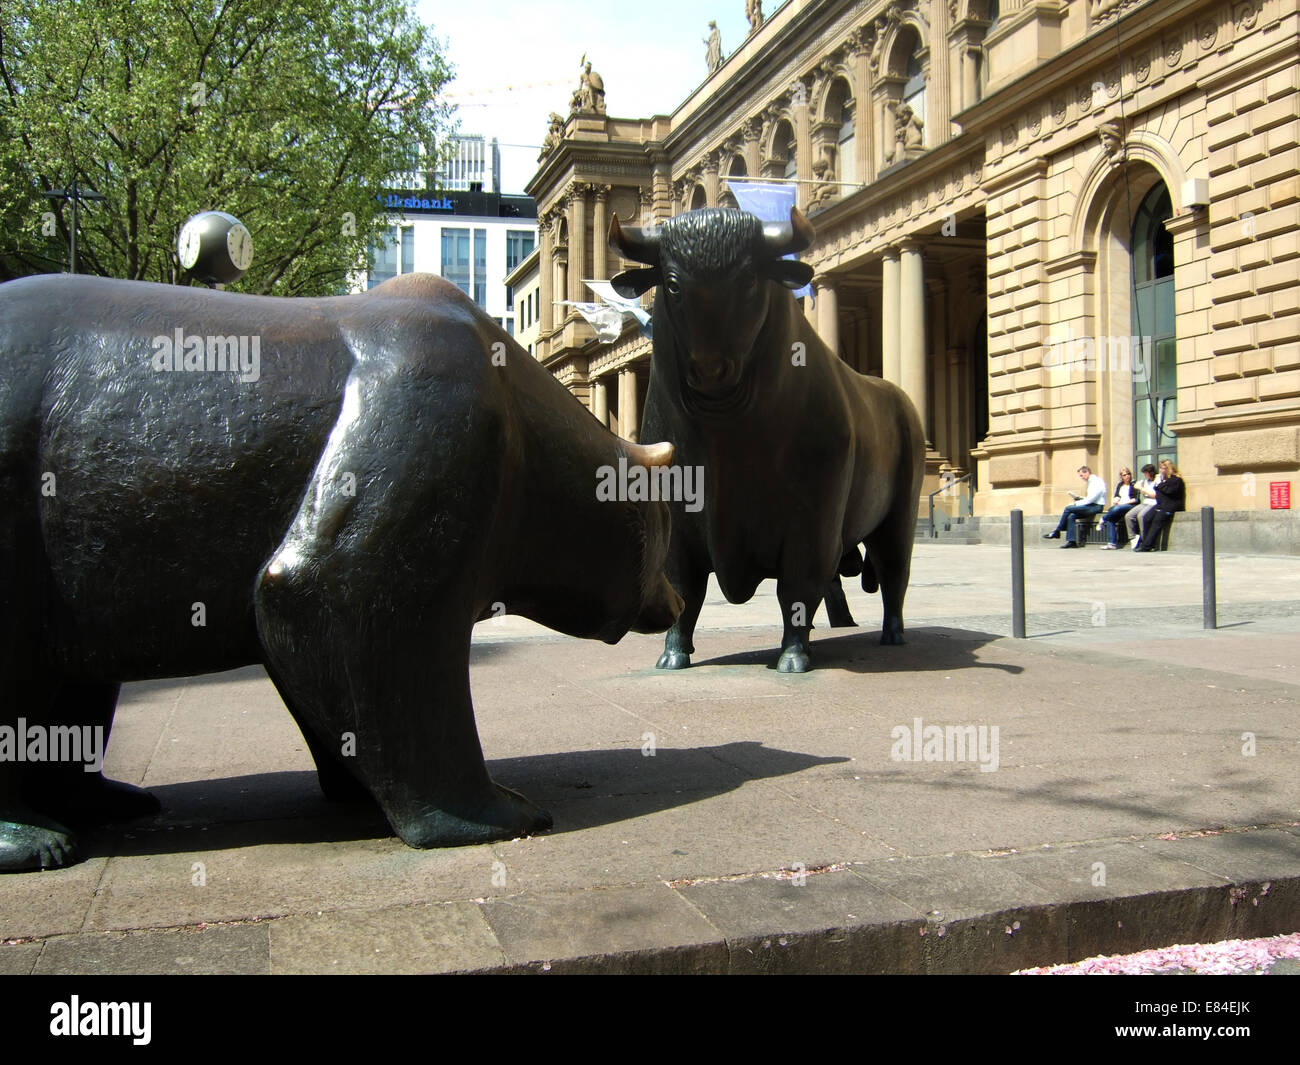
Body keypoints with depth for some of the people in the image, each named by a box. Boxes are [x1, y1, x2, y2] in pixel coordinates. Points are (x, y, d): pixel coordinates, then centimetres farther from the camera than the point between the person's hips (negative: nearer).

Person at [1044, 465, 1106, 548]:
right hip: (1091, 506, 9)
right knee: (1071, 516, -9)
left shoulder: (1097, 481, -11)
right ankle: (1072, 541, -15)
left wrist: (1077, 503, -14)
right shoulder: (1090, 482, 20)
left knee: (1068, 509, -15)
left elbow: (1091, 498, -20)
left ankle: (1056, 532, -5)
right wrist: (1079, 497, 7)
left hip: (1096, 507, -9)